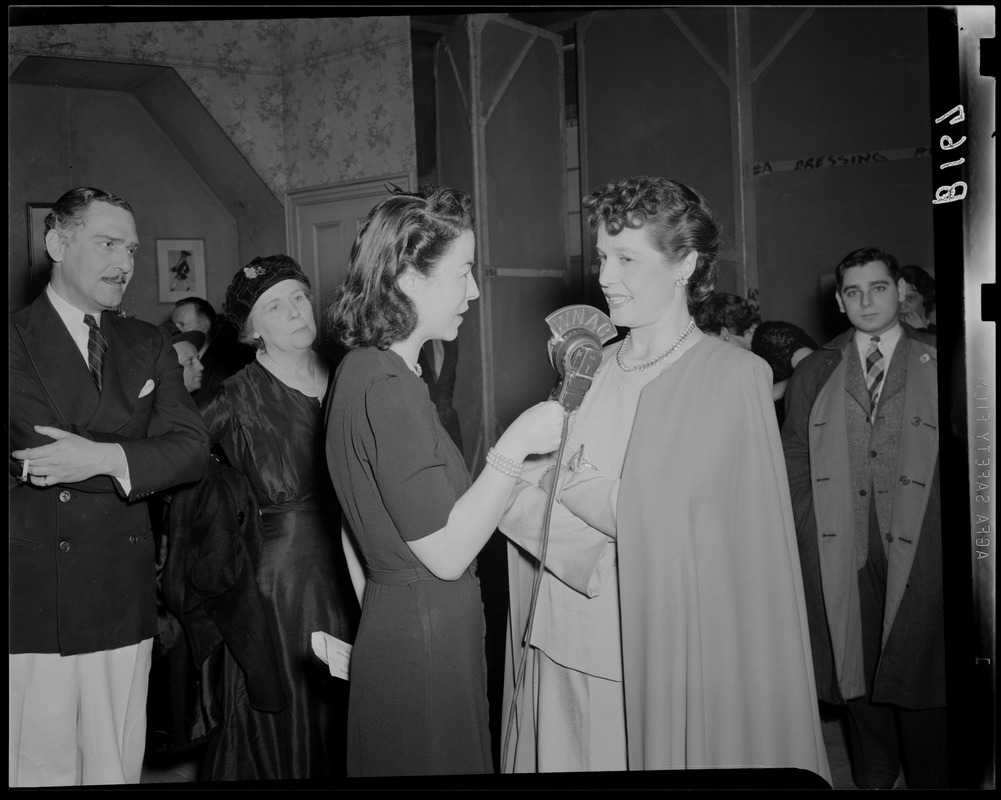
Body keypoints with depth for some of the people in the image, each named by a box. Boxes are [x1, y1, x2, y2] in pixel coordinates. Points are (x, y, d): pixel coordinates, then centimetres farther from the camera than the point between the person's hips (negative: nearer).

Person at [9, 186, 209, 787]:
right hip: (32, 602, -4)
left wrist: (103, 458, -16)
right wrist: (139, 455, -13)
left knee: (119, 767, 11)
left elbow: (193, 449, 0)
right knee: (41, 768, 5)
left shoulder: (148, 346, 12)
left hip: (125, 602, 4)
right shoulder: (17, 340, -2)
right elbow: (33, 458, -12)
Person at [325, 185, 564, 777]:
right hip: (425, 636, -10)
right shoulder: (387, 386, -21)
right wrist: (515, 445, -16)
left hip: (398, 614, 10)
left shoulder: (370, 369, 9)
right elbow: (446, 553, -21)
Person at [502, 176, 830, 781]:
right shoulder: (593, 367, 6)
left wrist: (565, 485, -4)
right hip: (571, 640, 5)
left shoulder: (734, 375, -10)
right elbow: (526, 495, 8)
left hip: (664, 648, -5)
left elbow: (663, 521, -14)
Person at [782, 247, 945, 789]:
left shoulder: (938, 367, 2)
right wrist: (805, 535, 2)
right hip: (840, 552, 2)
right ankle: (871, 777, 27)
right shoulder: (813, 374, 9)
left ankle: (928, 781, 23)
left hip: (917, 549, -2)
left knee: (919, 670, 4)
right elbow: (795, 461, 10)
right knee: (855, 672, 9)